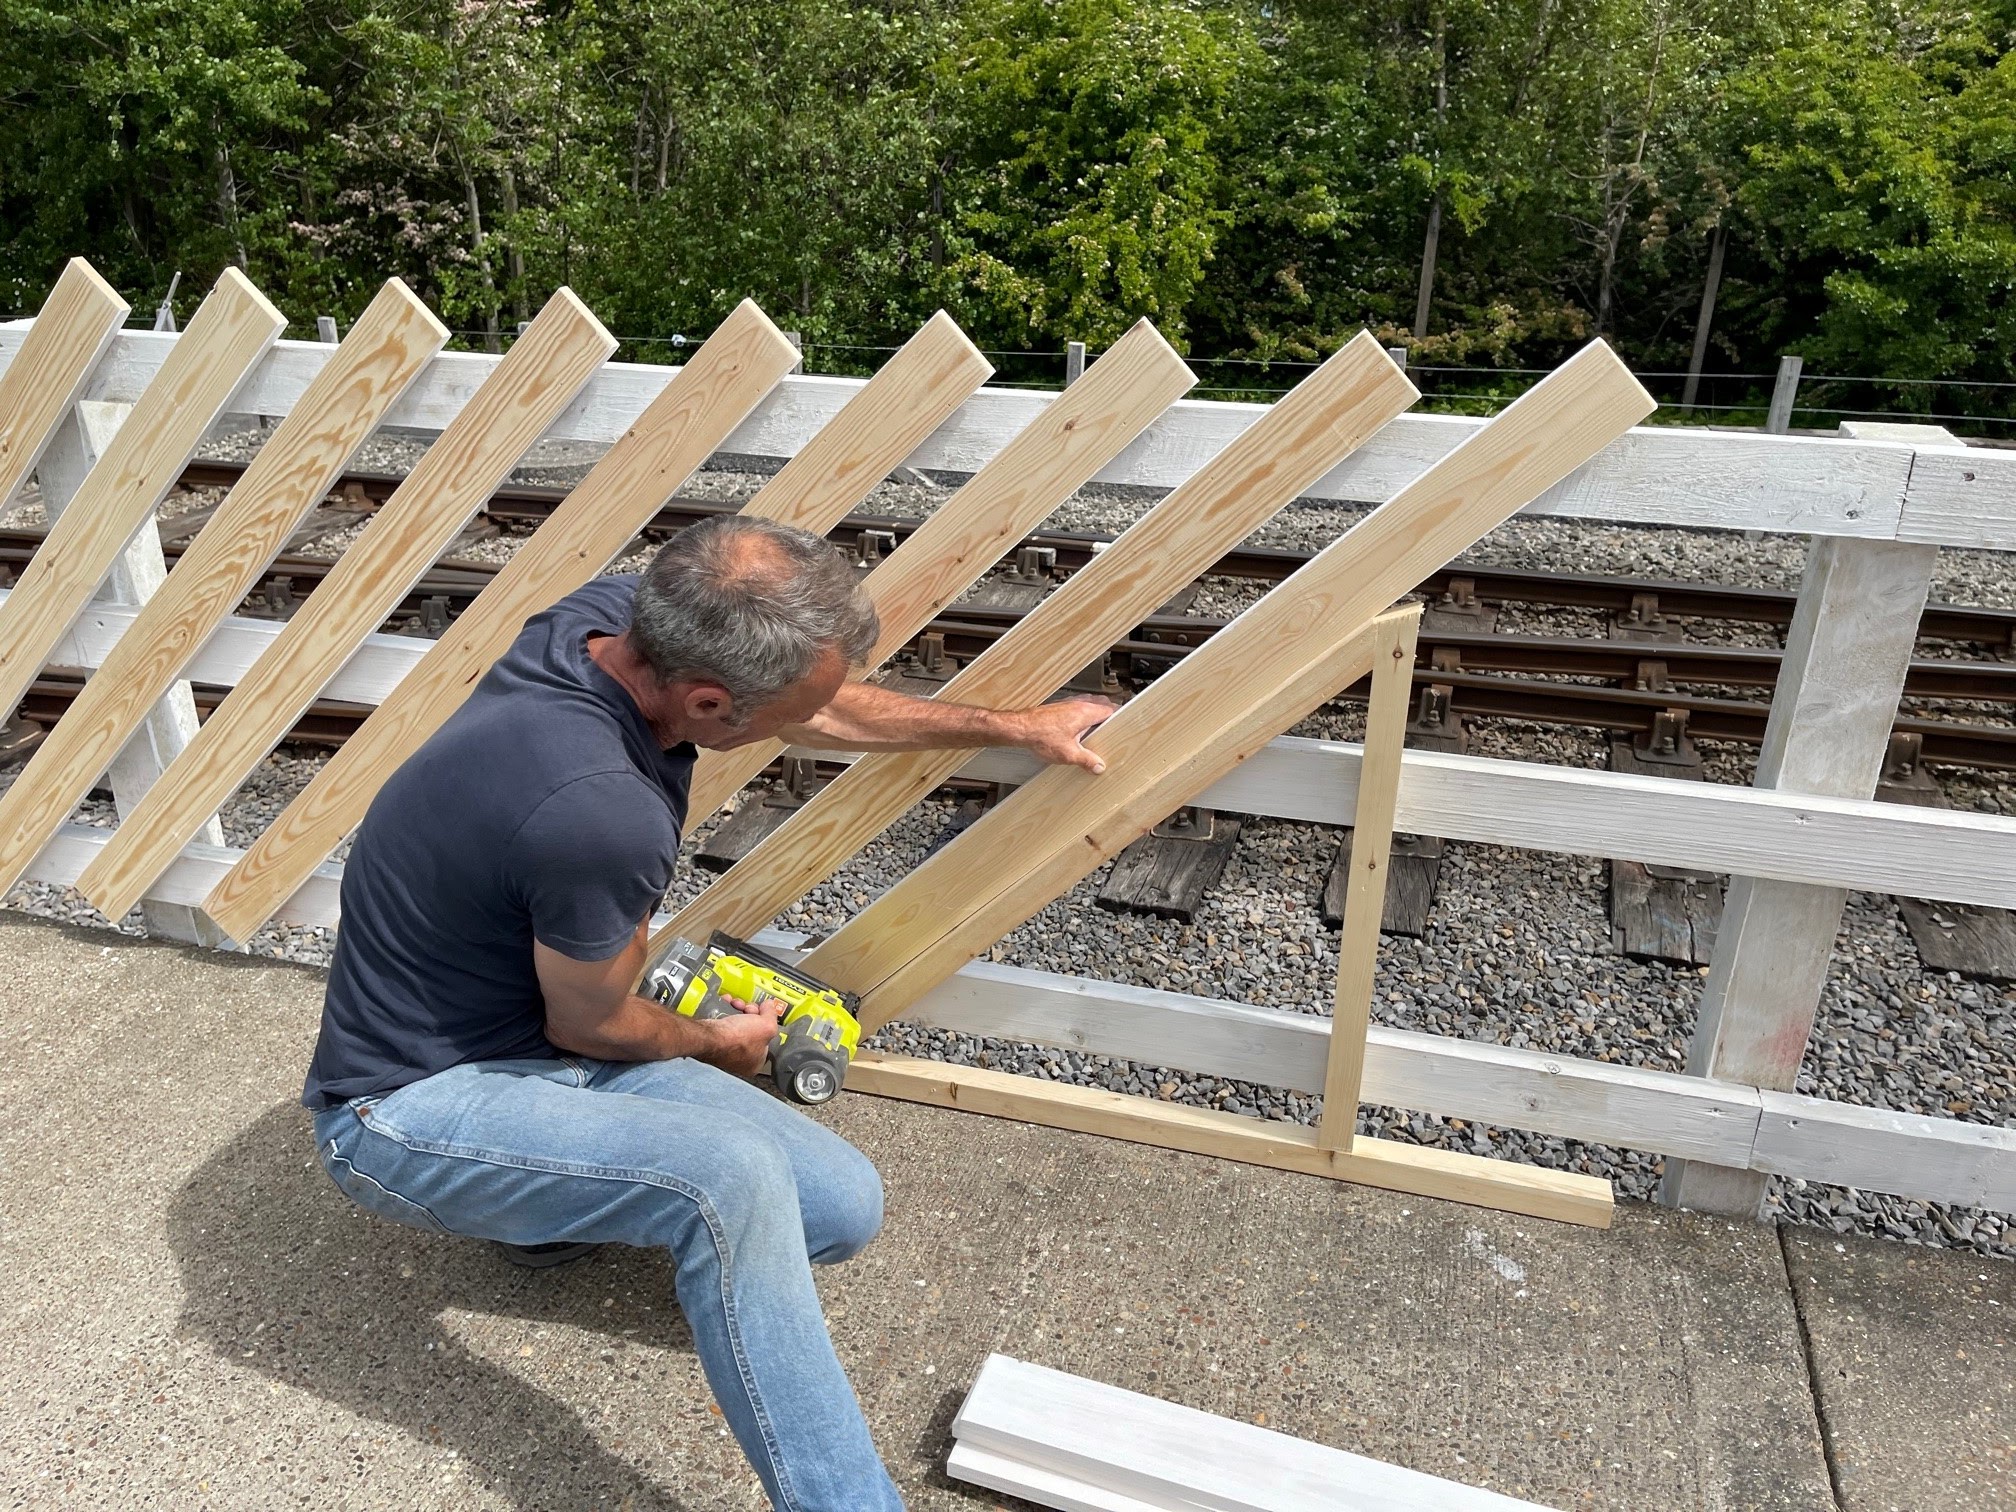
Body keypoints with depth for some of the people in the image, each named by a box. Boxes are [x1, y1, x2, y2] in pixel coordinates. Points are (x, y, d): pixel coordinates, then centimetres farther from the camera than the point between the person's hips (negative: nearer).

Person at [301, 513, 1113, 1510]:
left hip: (524, 1035, 8)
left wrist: (1010, 726, 13)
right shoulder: (603, 816, -37)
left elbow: (818, 709, 5)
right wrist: (719, 1043, 5)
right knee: (732, 1177, -34)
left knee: (843, 1209, -3)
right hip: (408, 1108, -8)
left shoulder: (612, 618, -13)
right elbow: (590, 1026, -17)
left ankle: (549, 1197, 19)